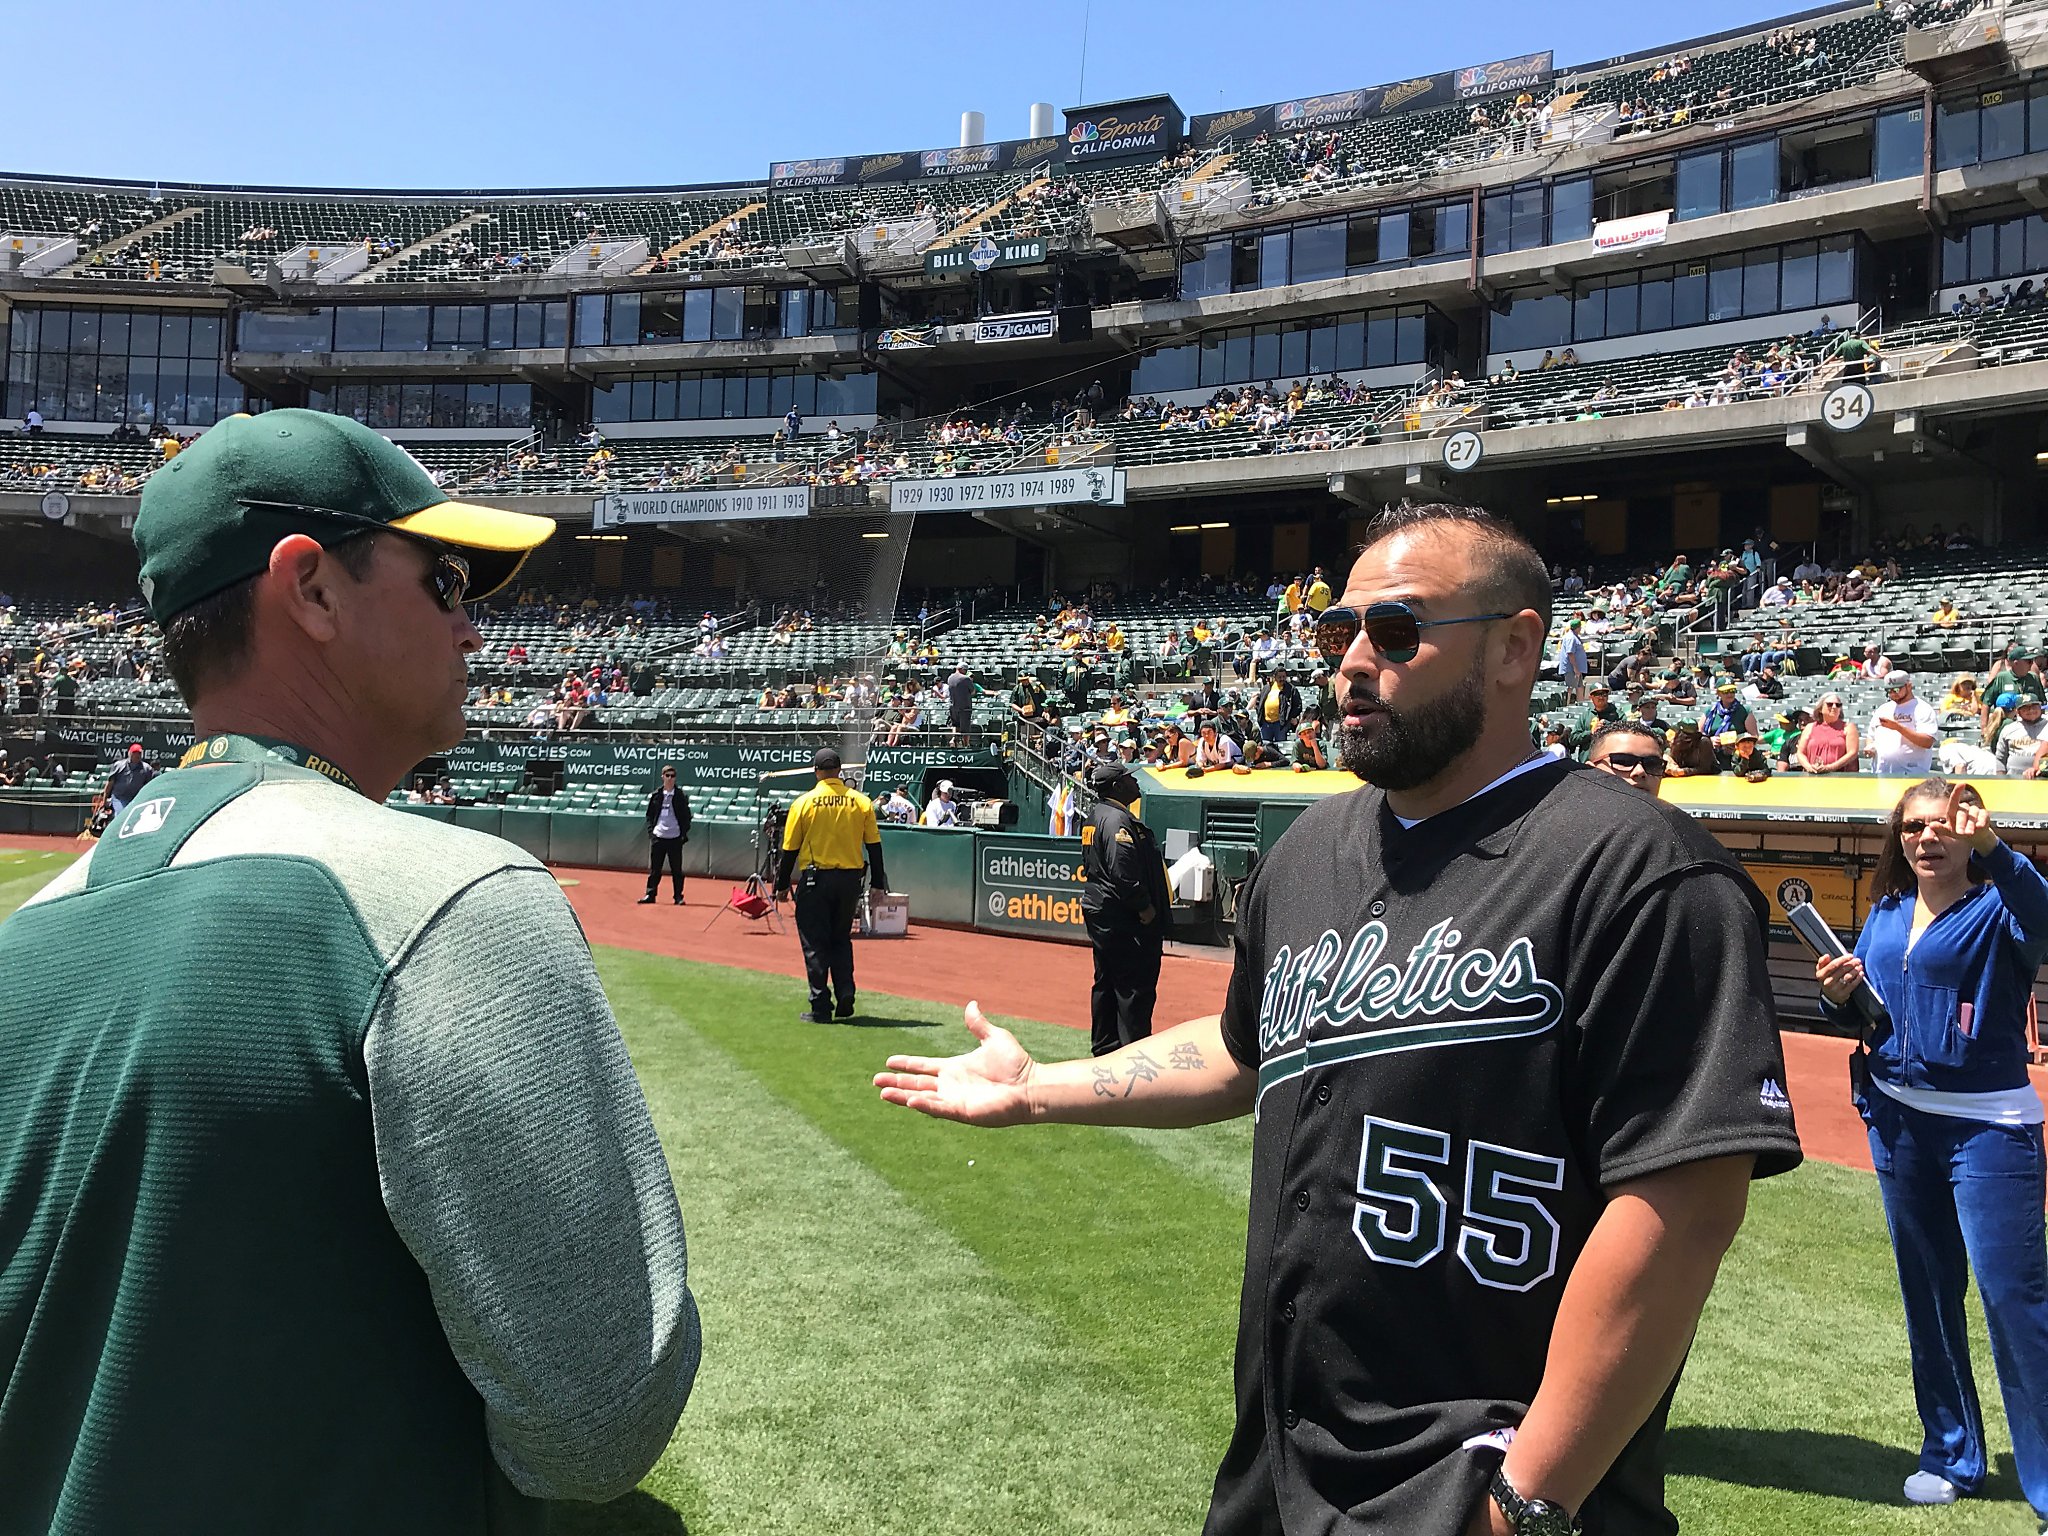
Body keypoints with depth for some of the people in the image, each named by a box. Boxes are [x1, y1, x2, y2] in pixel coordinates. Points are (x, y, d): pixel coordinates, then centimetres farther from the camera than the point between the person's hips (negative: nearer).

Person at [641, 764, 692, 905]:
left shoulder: (681, 796, 2)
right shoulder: (655, 795, 7)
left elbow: (686, 817, 3)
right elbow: (650, 815, 12)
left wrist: (684, 834, -5)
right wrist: (650, 830, 1)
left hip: (675, 838, -2)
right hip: (658, 837, 2)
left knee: (676, 869, 3)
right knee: (654, 868, 5)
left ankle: (678, 897, 9)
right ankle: (650, 895, 12)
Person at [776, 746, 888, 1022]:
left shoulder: (804, 802, -5)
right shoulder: (861, 801, 0)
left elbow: (790, 849, -1)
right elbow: (874, 846, 2)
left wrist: (782, 885, 8)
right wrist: (878, 883, 10)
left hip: (815, 878, -3)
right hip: (850, 880, 3)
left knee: (815, 944, 5)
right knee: (841, 940, 18)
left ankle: (821, 1008, 5)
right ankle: (845, 999, 9)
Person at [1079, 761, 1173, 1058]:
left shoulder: (1096, 816, 14)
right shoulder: (1118, 819, -18)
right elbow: (1124, 872, -26)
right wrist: (1145, 908, -18)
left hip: (1098, 912, 11)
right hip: (1123, 917, -11)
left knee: (1106, 982, 17)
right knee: (1136, 985, -5)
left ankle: (1104, 1046, 25)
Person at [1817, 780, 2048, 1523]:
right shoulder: (1886, 911, 9)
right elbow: (1859, 1012, 17)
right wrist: (1838, 994, -6)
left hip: (1988, 1128, -6)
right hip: (1898, 1120, 6)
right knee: (1927, 1292, 13)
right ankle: (1951, 1455, 27)